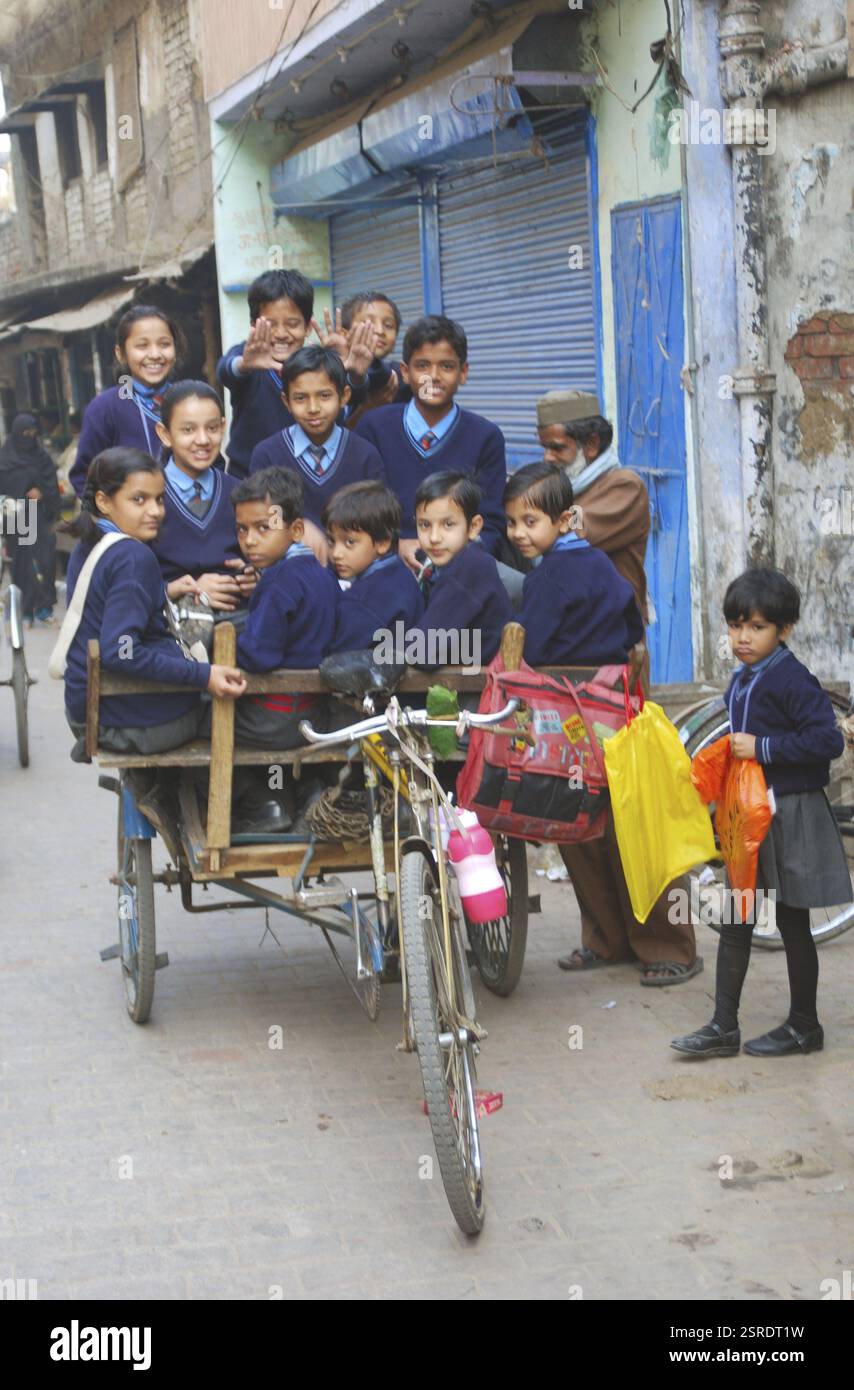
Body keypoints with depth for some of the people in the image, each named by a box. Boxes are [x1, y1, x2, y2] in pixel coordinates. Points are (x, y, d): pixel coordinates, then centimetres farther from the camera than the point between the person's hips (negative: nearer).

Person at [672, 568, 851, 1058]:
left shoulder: (791, 679, -17)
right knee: (735, 923, 8)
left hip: (791, 814, -8)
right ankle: (724, 1027, 12)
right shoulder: (742, 682, 10)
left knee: (793, 923, 4)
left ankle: (804, 1026, 17)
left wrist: (762, 748, -25)